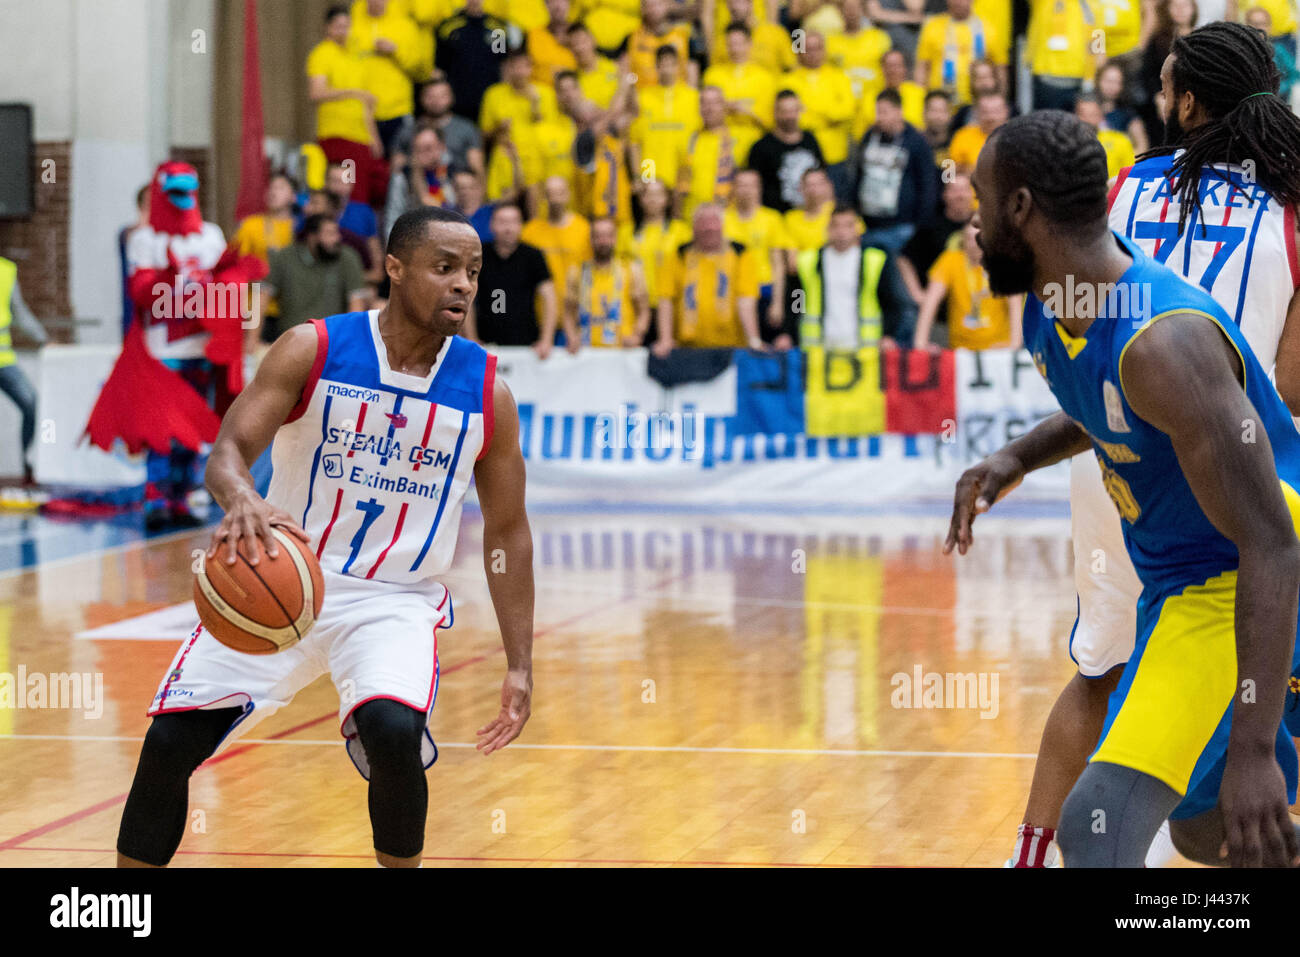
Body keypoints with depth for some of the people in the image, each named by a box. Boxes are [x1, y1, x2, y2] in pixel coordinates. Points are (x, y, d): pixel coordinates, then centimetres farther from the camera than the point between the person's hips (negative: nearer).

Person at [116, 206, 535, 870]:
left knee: (394, 730, -30)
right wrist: (241, 499, -40)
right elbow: (230, 448, -15)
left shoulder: (486, 394, -4)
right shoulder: (314, 350, -8)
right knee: (169, 743, -7)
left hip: (396, 598, 0)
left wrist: (520, 666, 2)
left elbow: (507, 531, 5)